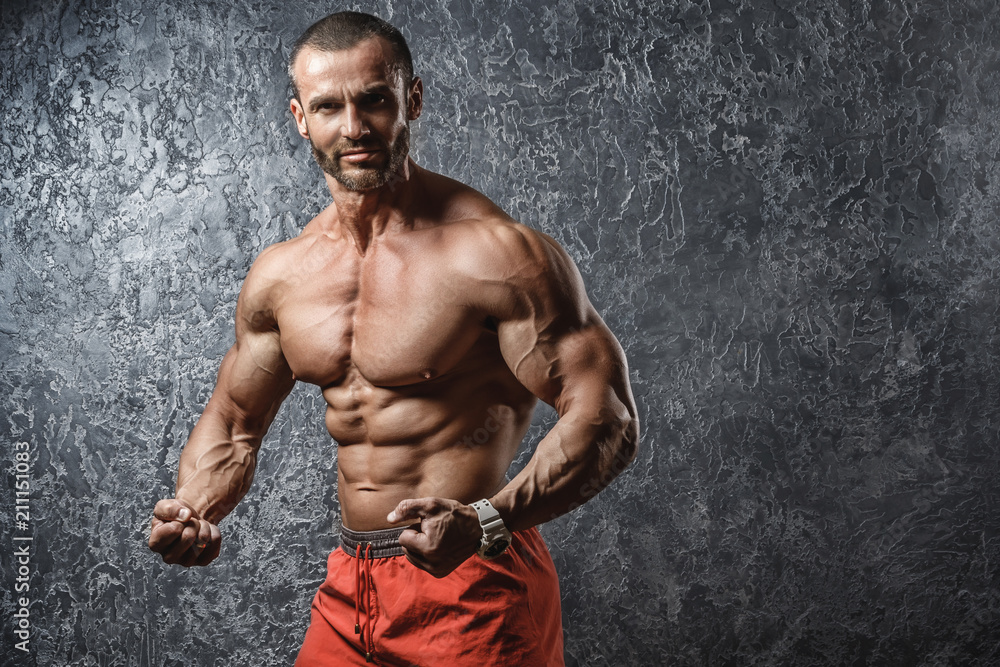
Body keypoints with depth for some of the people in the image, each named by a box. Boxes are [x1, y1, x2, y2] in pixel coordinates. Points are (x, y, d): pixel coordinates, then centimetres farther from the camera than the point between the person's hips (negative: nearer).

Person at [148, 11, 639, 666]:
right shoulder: (279, 276, 3)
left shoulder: (496, 253, -16)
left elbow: (607, 422, -19)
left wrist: (484, 523, -33)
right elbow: (233, 426, 16)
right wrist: (192, 510, -4)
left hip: (476, 594, -5)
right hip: (349, 595, 6)